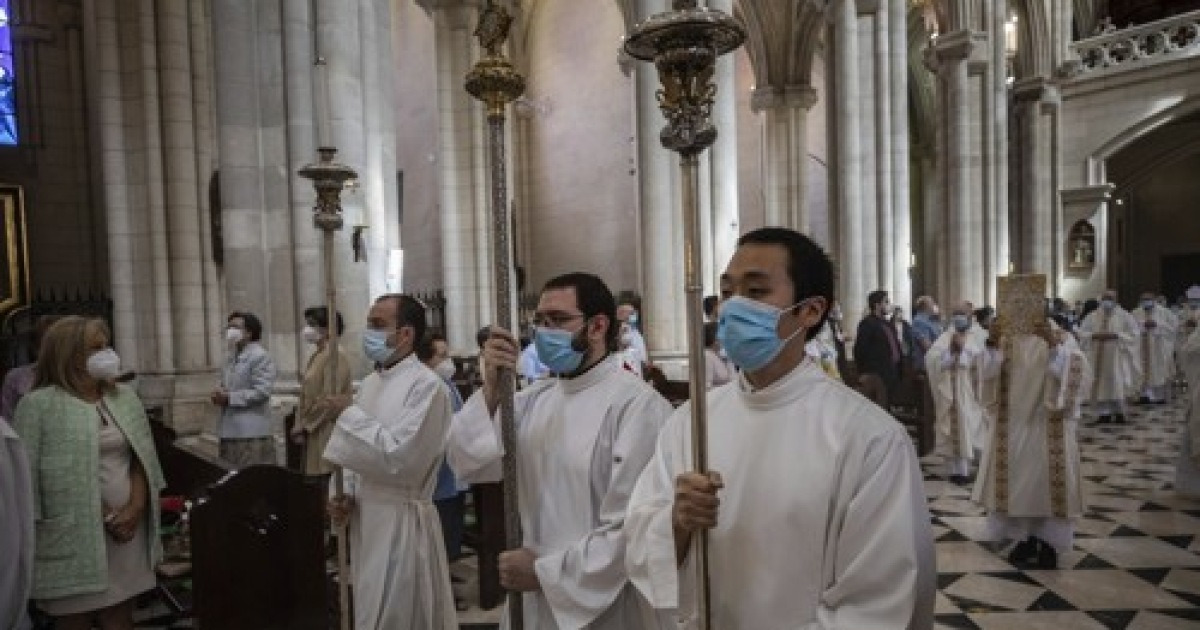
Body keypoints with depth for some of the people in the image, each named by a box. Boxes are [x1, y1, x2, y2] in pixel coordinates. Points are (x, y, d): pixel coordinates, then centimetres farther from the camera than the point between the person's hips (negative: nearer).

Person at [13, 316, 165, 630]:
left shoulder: (125, 397, 10)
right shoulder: (38, 404, -7)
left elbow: (143, 457, 9)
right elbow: (30, 476, -10)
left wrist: (136, 507, -7)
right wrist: (102, 515, -13)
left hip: (127, 525, 5)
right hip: (72, 536, -4)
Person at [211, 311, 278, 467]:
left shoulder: (260, 356, -9)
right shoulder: (231, 358, 18)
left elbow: (261, 392, -17)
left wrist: (229, 398, -15)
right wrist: (220, 395, 1)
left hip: (252, 432, -8)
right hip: (230, 430, 9)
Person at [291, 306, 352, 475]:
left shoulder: (336, 355, -12)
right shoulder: (317, 356, 15)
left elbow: (329, 399, -17)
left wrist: (304, 426, -11)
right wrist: (300, 425, 8)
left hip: (326, 433, -8)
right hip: (312, 433, 8)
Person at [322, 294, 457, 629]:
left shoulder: (427, 385, -18)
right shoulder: (369, 383, 9)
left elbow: (399, 458, -25)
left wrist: (349, 414, -17)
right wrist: (346, 495, 1)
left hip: (401, 521, -8)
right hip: (366, 519, 8)